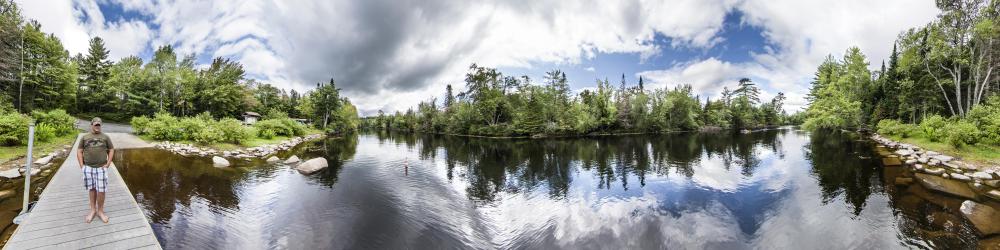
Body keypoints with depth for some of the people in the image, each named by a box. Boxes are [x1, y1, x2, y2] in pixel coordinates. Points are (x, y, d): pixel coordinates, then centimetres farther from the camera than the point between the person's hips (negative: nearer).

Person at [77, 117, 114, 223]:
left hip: (101, 168, -1)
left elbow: (111, 150, 8)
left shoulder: (105, 137, 6)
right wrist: (81, 165, -1)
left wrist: (108, 163, -1)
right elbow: (79, 152, 8)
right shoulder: (85, 137, 7)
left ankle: (100, 211, 11)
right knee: (92, 189, 10)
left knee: (101, 190, 0)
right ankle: (93, 210, 21)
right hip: (88, 168, 1)